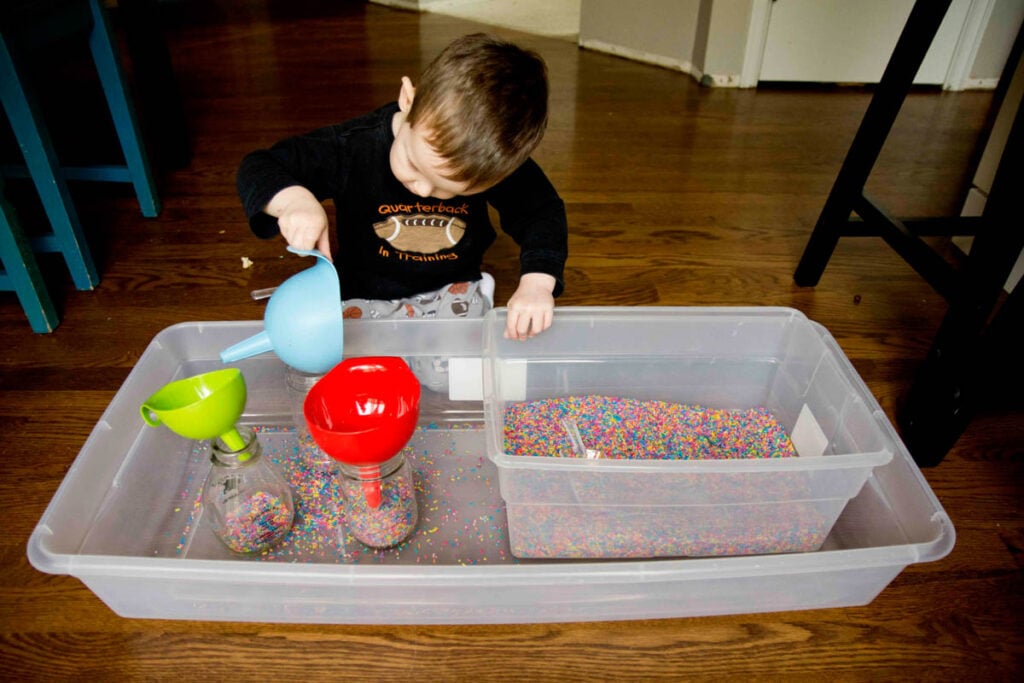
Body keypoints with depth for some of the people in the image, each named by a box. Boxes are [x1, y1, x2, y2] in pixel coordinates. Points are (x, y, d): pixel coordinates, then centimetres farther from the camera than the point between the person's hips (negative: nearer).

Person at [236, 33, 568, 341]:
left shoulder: (495, 164, -18)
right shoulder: (355, 147, -22)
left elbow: (544, 211, -8)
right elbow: (258, 168, -17)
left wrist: (536, 281, -26)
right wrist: (293, 198, -42)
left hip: (455, 291, 2)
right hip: (366, 300, -1)